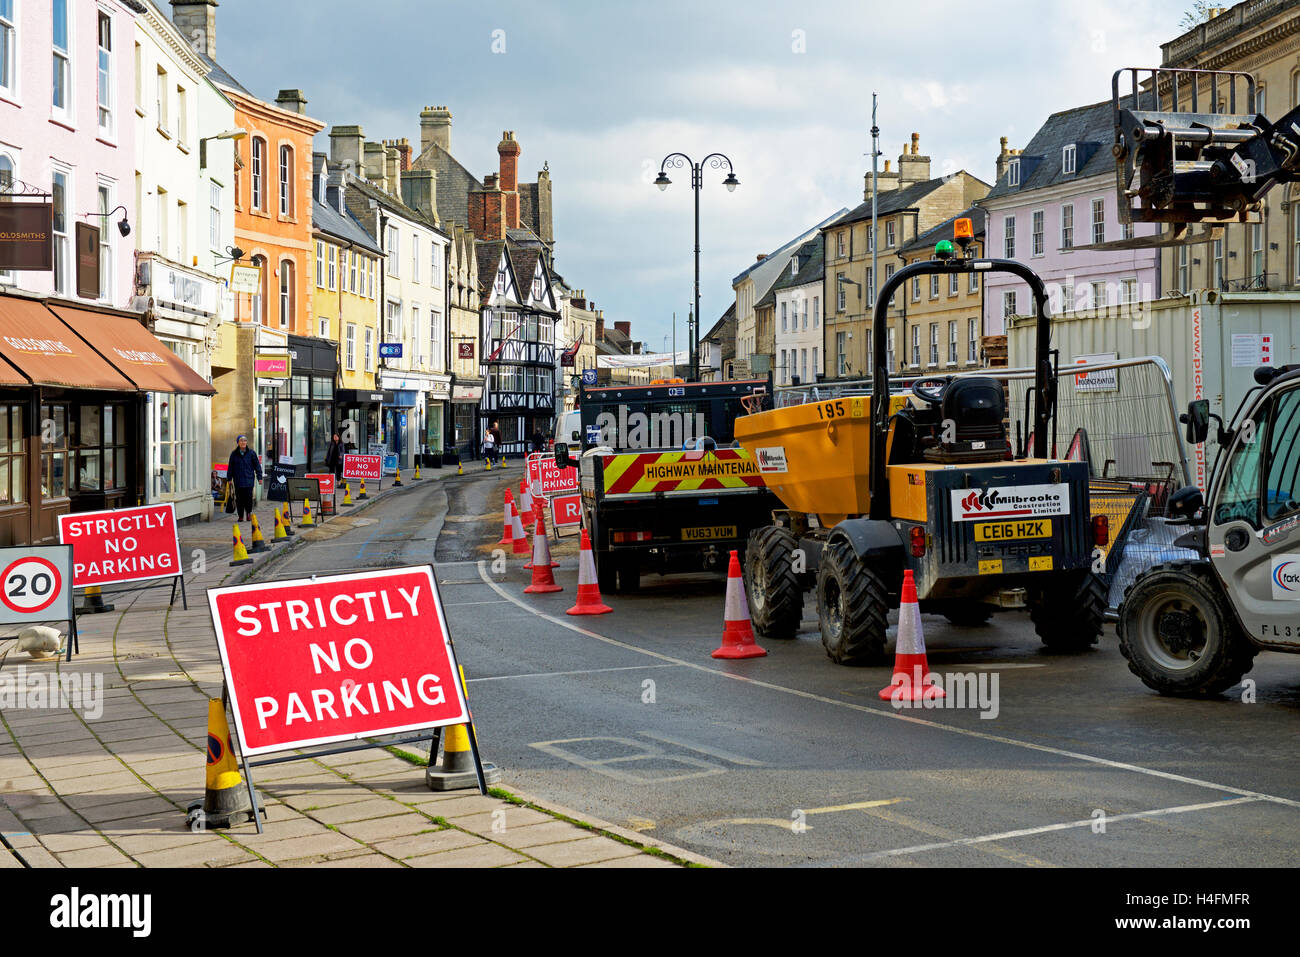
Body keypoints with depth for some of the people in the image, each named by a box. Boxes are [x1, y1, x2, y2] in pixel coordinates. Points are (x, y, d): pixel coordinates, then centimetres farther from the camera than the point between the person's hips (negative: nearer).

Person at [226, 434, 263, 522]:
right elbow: (230, 467, 11)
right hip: (238, 480, 1)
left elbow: (257, 465, 6)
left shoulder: (251, 453, 3)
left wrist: (259, 477, 2)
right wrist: (229, 478, 9)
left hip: (249, 479, -1)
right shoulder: (234, 454, 6)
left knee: (248, 497, -6)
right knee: (239, 498, 1)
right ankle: (240, 516, 9)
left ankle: (248, 513, 14)